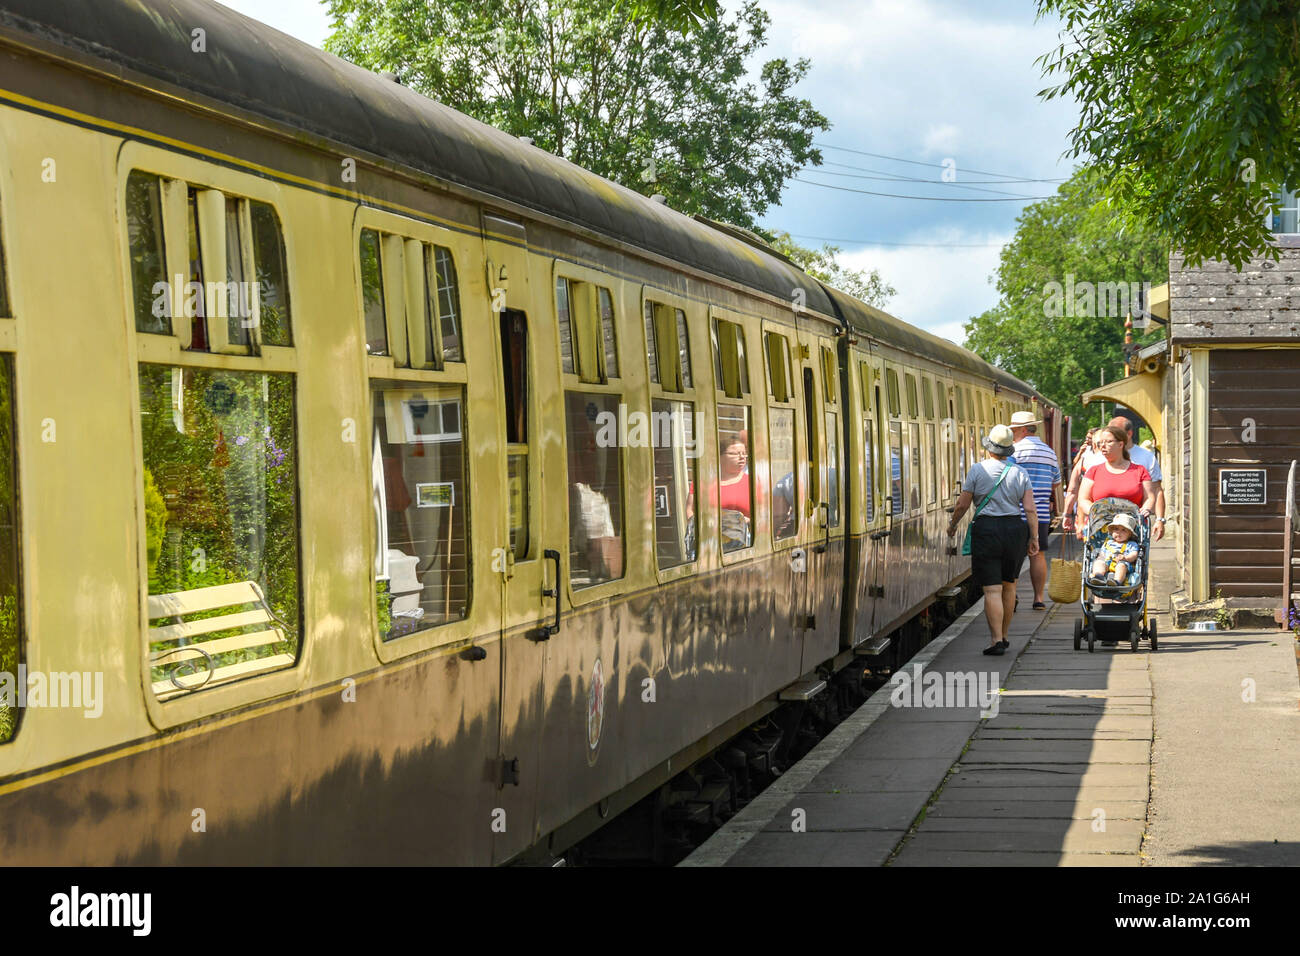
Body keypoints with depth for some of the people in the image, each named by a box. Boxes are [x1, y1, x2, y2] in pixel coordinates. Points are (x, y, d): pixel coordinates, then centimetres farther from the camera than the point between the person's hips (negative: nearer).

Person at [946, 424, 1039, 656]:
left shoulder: (978, 470, -4)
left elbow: (962, 504, -1)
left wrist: (953, 524, 15)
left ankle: (997, 640, -13)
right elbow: (1030, 508, -2)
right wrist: (1034, 537, 4)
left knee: (992, 589, -5)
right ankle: (1004, 636, 24)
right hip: (1014, 529, 3)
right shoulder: (1020, 472, 4)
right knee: (1009, 585, 17)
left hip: (986, 530, -3)